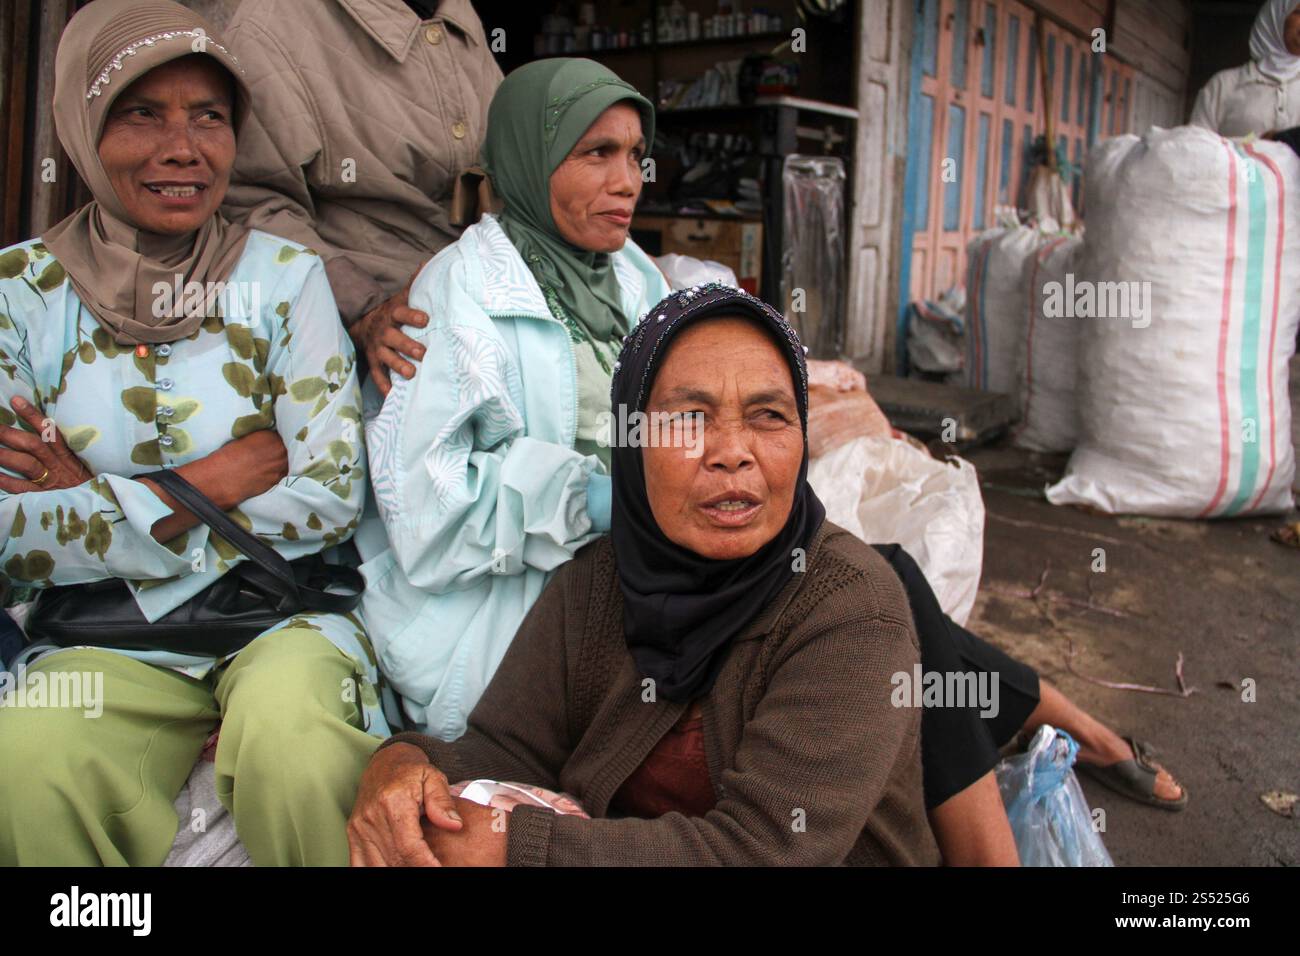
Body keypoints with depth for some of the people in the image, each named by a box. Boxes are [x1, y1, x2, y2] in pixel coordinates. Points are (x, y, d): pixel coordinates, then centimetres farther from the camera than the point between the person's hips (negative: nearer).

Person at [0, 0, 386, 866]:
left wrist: (100, 499, -7)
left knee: (290, 739, -33)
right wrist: (219, 478, -9)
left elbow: (332, 498, -6)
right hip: (106, 642, 1)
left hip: (281, 619, 0)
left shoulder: (284, 274, 2)